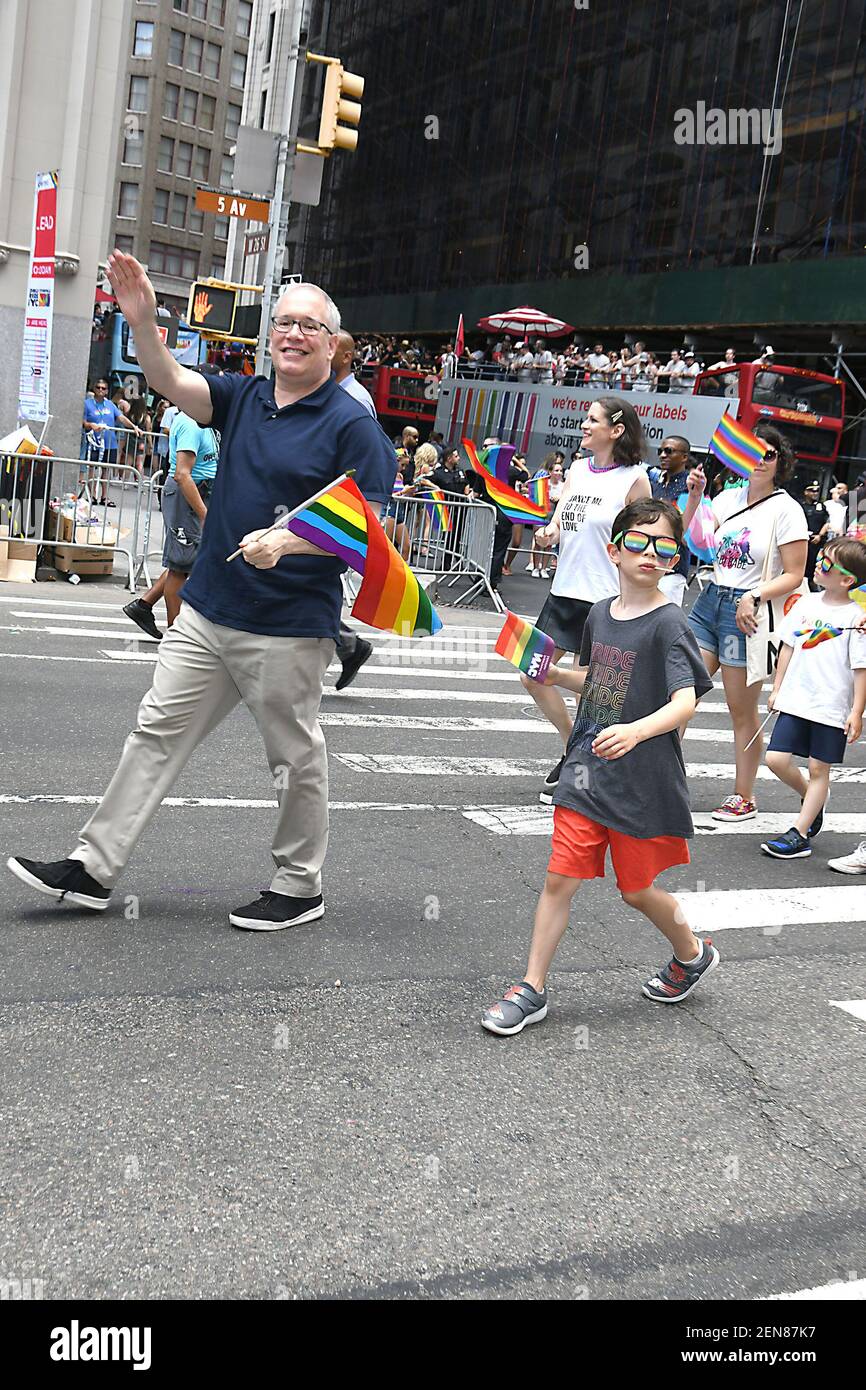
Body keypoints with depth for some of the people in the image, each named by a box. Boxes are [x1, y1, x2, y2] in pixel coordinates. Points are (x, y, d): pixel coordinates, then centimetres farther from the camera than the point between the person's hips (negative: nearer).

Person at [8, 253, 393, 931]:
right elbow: (170, 381, -4)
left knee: (296, 757, 7)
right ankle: (95, 867, 16)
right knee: (157, 733, 8)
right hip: (206, 612, 6)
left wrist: (286, 540, -25)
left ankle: (300, 887, 23)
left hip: (288, 630, -6)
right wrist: (144, 322, -22)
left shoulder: (351, 424, -8)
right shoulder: (244, 397, 9)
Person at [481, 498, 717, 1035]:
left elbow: (686, 702, -26)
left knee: (637, 889, 11)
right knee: (560, 879, 2)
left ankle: (694, 954, 39)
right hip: (587, 771, 5)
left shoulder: (668, 624, -14)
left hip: (643, 782, -5)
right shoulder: (600, 614, 5)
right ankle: (533, 990, 14)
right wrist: (557, 675, 4)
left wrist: (637, 730, -43)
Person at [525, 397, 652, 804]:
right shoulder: (578, 469, 10)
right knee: (533, 677, 8)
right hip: (565, 591, 7)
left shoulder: (634, 479, -8)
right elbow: (558, 523, 12)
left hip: (605, 600, -7)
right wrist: (547, 534, -11)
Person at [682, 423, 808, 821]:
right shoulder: (729, 497, 8)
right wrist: (693, 496, 1)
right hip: (710, 600, 5)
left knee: (742, 710, 4)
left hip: (748, 612, -5)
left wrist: (754, 598, -23)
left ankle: (744, 798, 16)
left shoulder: (786, 509, -8)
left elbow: (794, 575, -10)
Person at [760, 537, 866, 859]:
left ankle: (799, 834, 11)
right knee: (776, 759, -1)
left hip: (832, 707, -4)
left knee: (819, 769, 4)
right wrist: (777, 689, 13)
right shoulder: (806, 604, 4)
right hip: (795, 700, 5)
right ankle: (811, 796, 27)